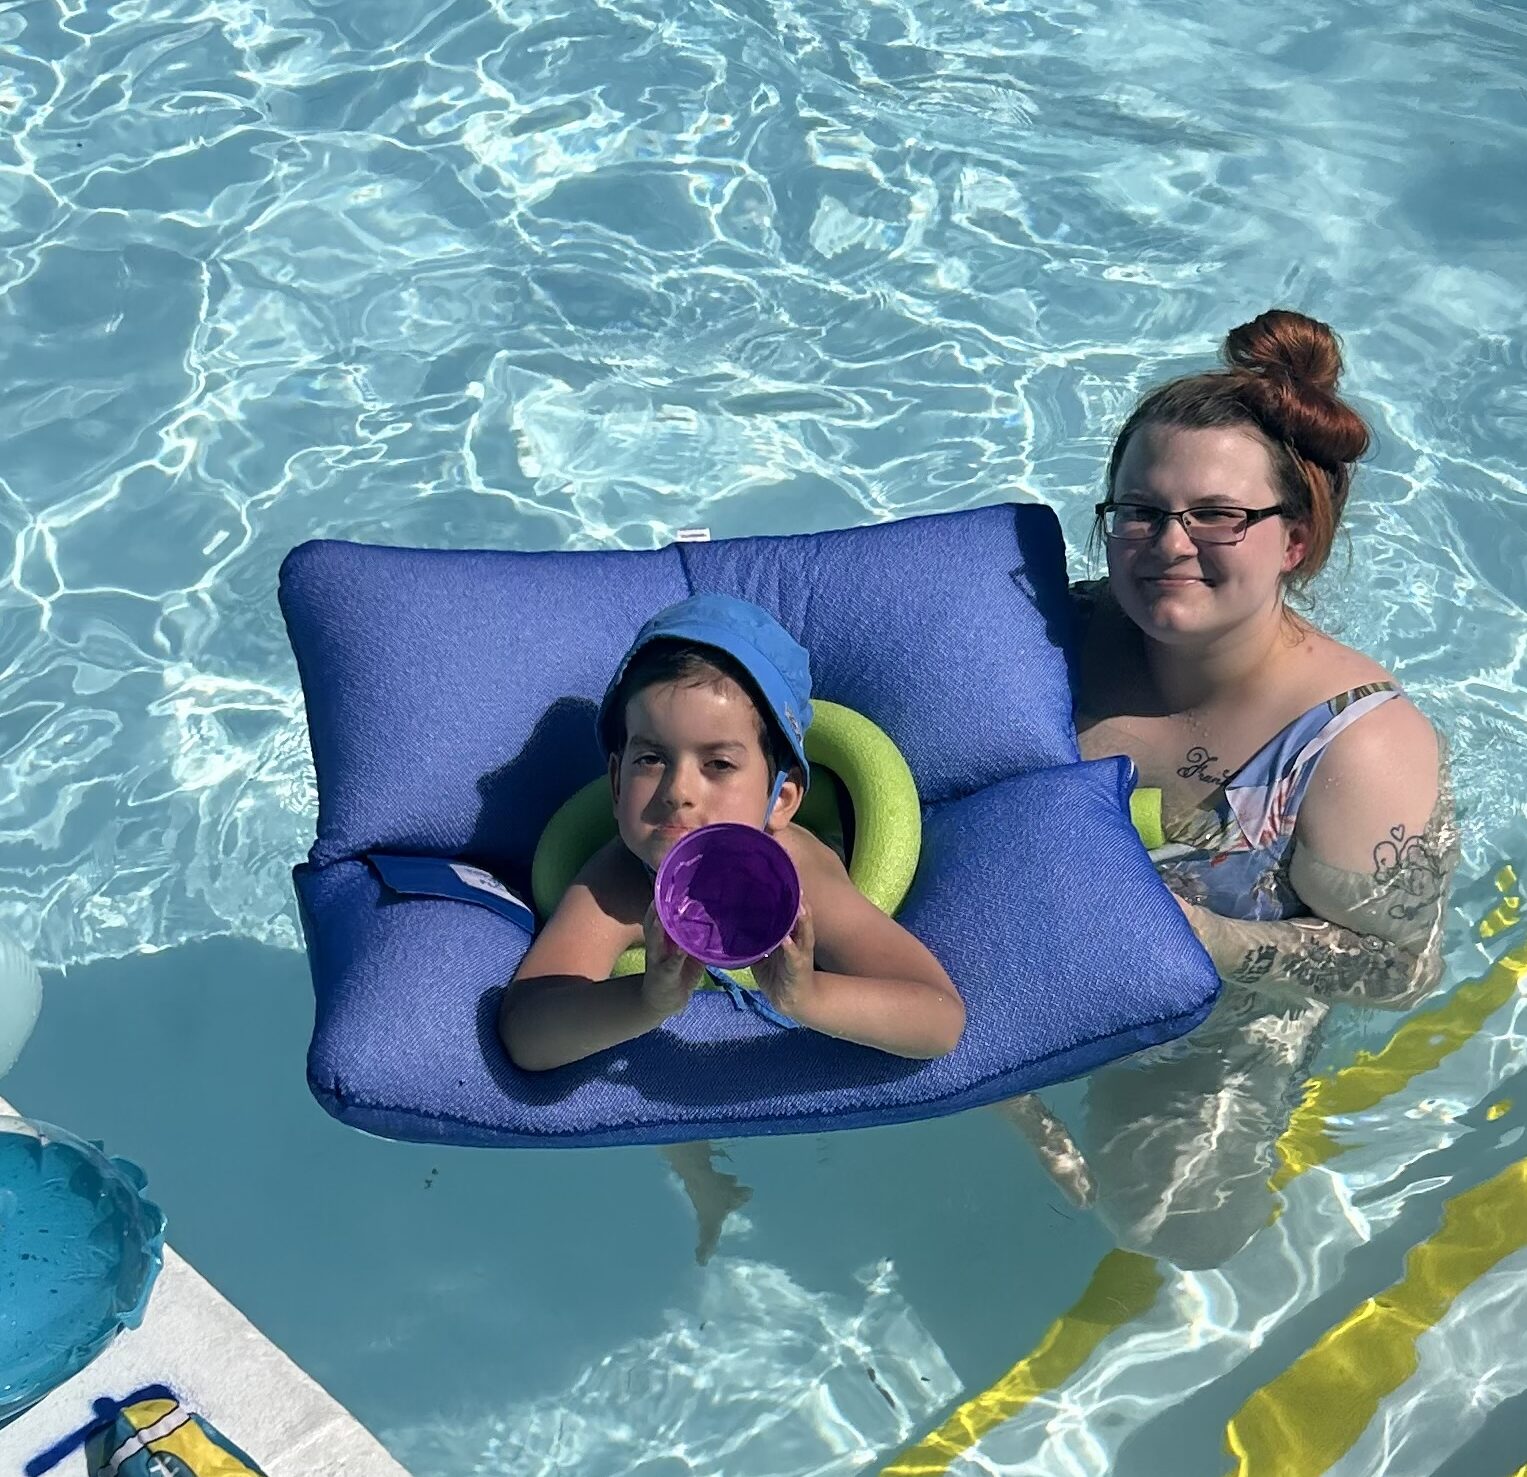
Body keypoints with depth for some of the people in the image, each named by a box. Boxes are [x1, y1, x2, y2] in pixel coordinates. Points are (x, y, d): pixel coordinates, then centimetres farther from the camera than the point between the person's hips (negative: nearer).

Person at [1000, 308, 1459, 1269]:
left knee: (1178, 1229, -7)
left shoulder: (1359, 747, -30)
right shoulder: (1075, 631, -17)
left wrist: (1197, 936, -34)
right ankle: (1023, 1110, 22)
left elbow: (1405, 967, -23)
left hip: (1224, 1022, -3)